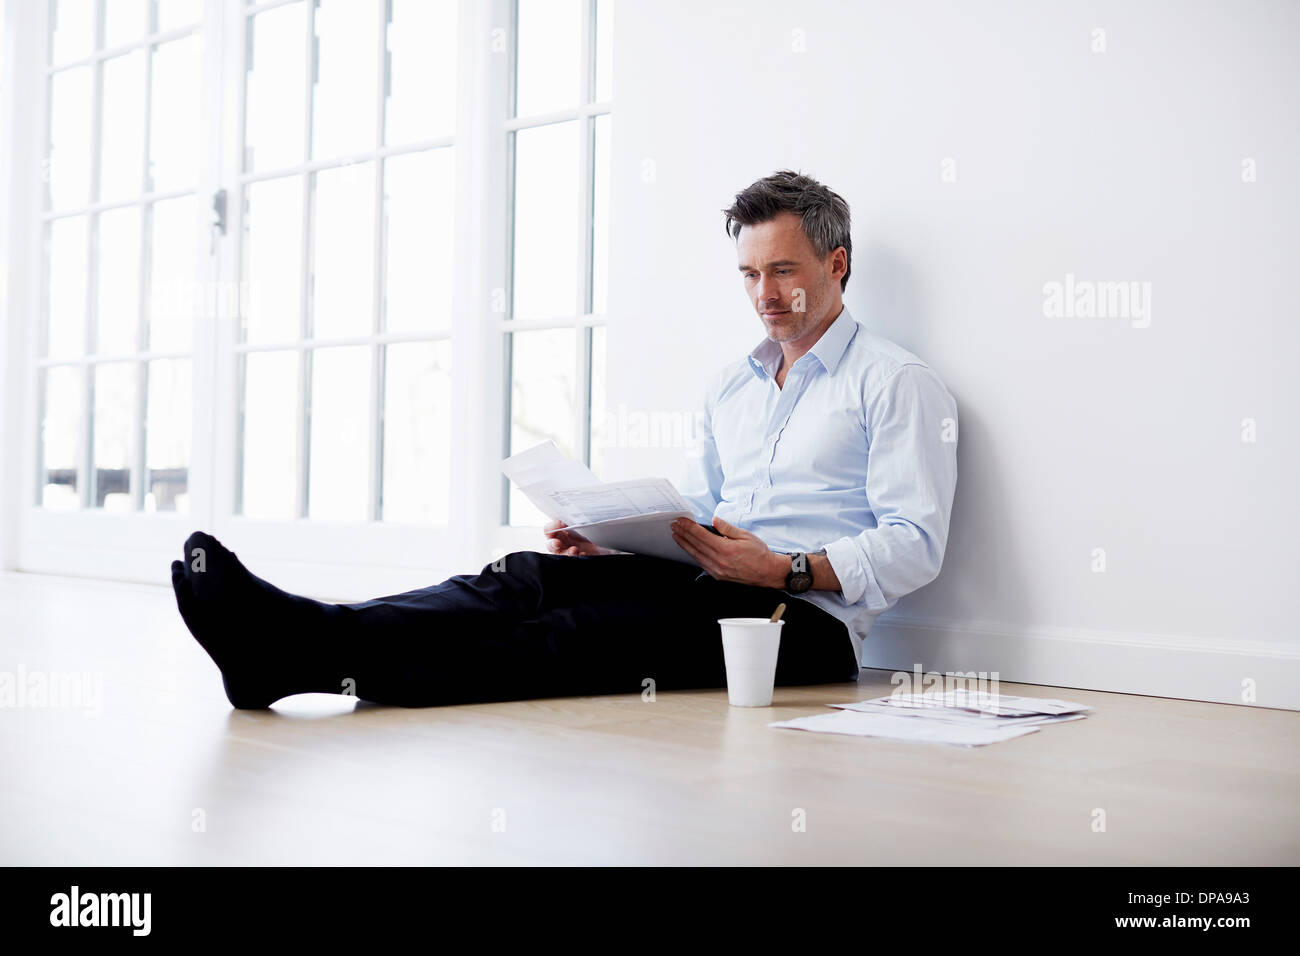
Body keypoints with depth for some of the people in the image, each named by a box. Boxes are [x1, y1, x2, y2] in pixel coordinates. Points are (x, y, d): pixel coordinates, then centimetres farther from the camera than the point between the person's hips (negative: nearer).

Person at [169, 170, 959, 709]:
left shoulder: (898, 382, 3)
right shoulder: (730, 385, 25)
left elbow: (915, 547, -6)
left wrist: (787, 570, -20)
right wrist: (611, 541, 2)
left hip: (807, 621, -7)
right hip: (709, 591, 7)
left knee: (599, 630, -32)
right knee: (531, 577, -22)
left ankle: (324, 660, -50)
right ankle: (303, 634, -41)